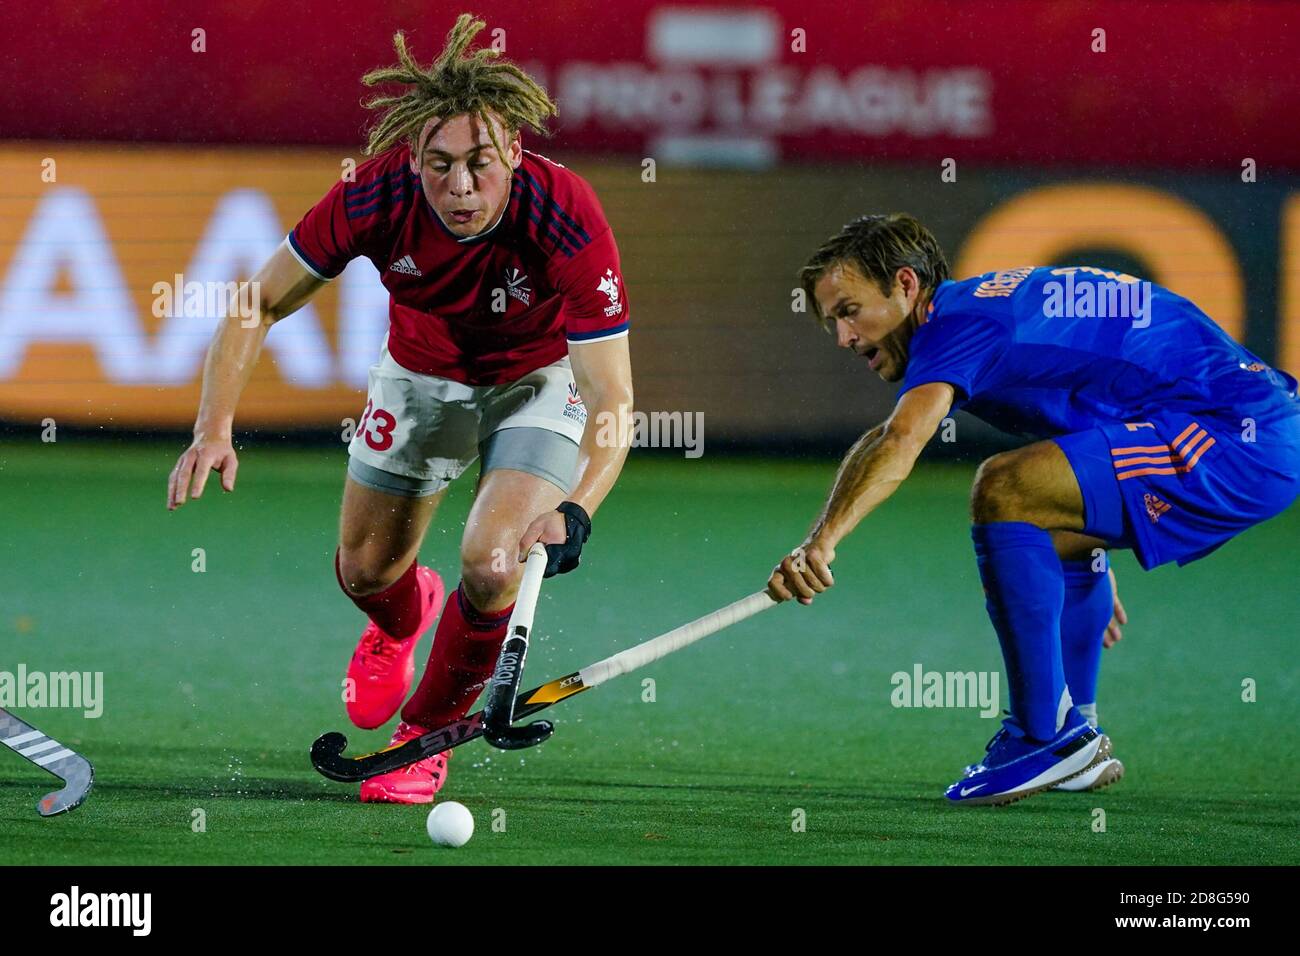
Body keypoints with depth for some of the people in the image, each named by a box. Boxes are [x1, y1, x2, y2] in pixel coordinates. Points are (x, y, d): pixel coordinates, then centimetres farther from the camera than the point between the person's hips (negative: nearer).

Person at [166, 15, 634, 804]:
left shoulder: (568, 220, -39)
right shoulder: (375, 197, -32)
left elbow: (612, 402, -37)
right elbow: (262, 303, -17)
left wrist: (577, 512, -54)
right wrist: (216, 427, -30)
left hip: (540, 378, -3)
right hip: (420, 374, 3)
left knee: (492, 567, -22)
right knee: (366, 572, 12)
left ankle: (428, 732, 9)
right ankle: (405, 617, 54)